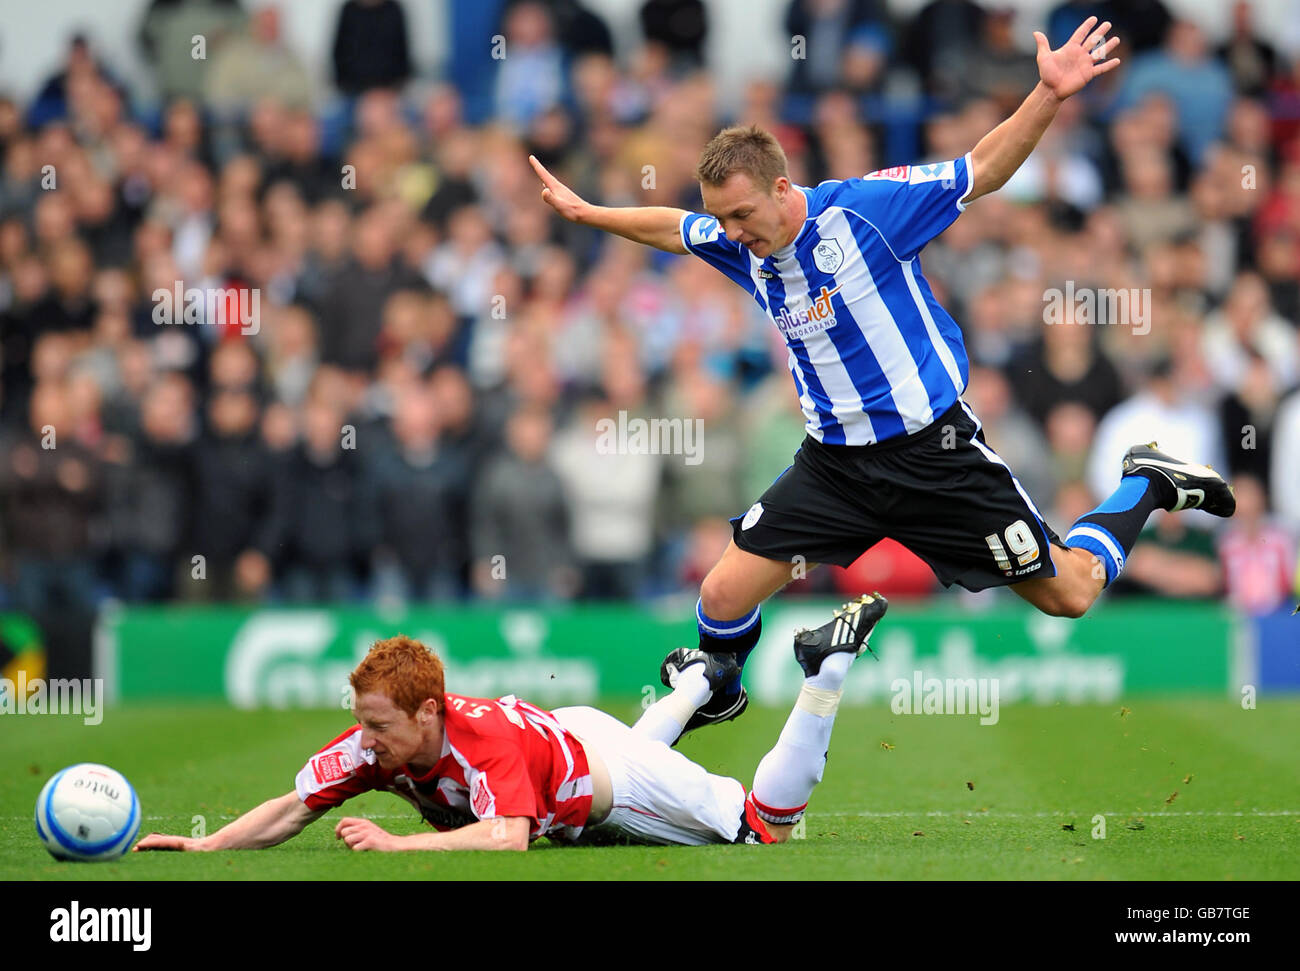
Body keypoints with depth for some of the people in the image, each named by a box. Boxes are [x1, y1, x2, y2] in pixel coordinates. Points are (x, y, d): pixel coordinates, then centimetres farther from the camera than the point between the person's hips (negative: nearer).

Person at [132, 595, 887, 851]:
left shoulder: (486, 740, -45)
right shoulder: (371, 744, -28)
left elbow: (506, 838, -58)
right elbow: (292, 811, -27)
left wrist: (397, 844, -63)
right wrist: (204, 846, -42)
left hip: (605, 764, -6)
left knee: (769, 823, 7)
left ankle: (827, 667, 17)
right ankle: (696, 680, 56)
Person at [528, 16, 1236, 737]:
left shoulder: (862, 207, -17)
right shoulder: (742, 246, -1)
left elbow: (982, 169, -13)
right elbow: (671, 227, 22)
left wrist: (1049, 96, -24)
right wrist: (586, 213, 21)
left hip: (932, 448, -5)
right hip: (836, 460, 5)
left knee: (1069, 593, 3)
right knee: (723, 596, -4)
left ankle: (1146, 484, 30)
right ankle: (714, 696, 29)